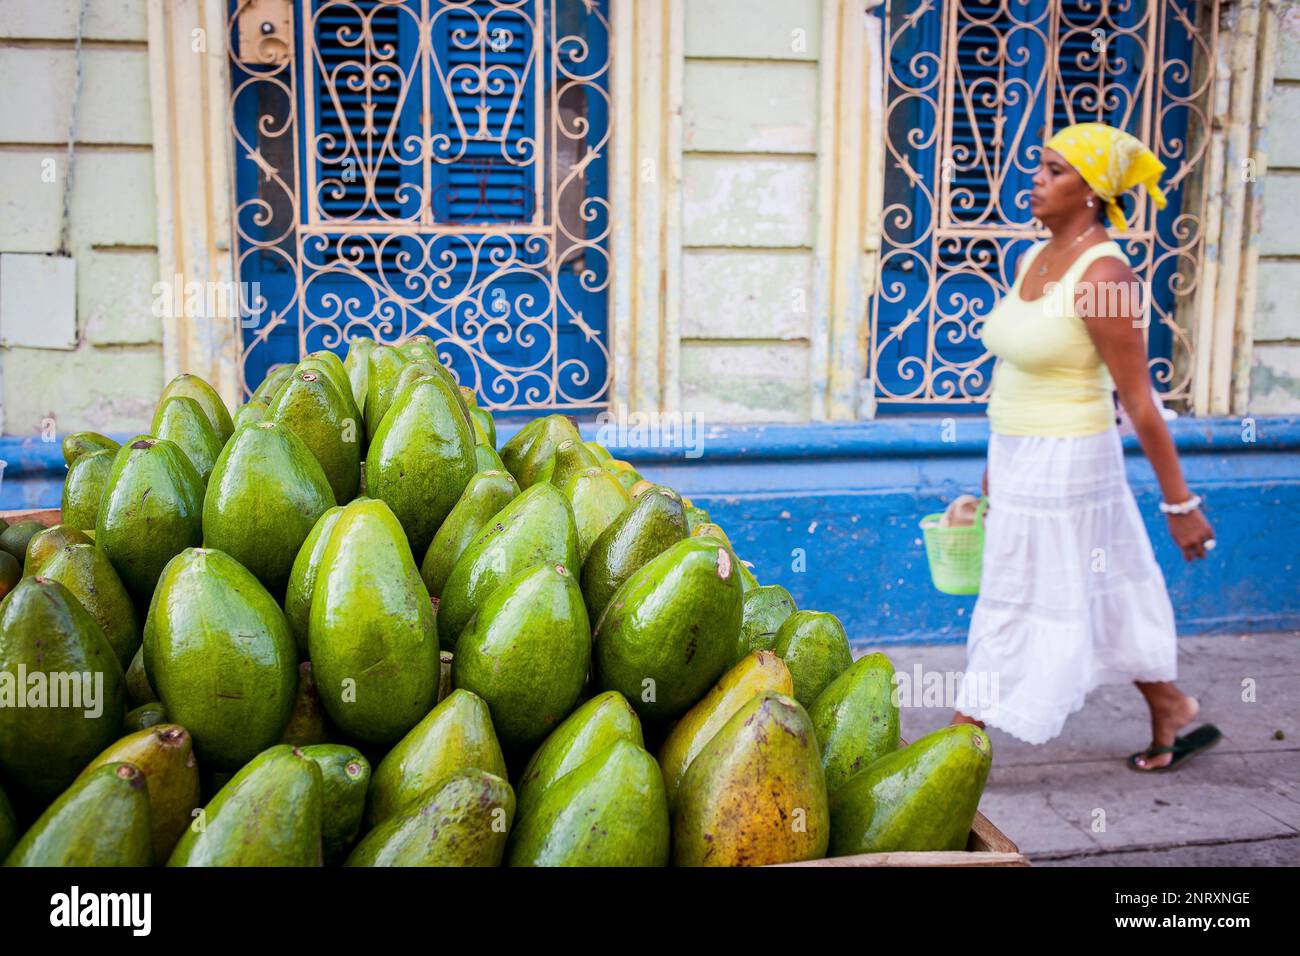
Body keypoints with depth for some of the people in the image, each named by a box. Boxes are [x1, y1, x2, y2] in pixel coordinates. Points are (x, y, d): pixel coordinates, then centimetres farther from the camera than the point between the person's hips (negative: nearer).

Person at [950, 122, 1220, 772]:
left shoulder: (1102, 273, -19)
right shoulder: (1032, 260, 7)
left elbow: (1138, 400, -18)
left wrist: (1179, 501, -12)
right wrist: (996, 461, 20)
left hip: (1064, 461, -9)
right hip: (1018, 454, 9)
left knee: (1015, 605, 2)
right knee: (1104, 596, 19)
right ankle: (1174, 718, 36)